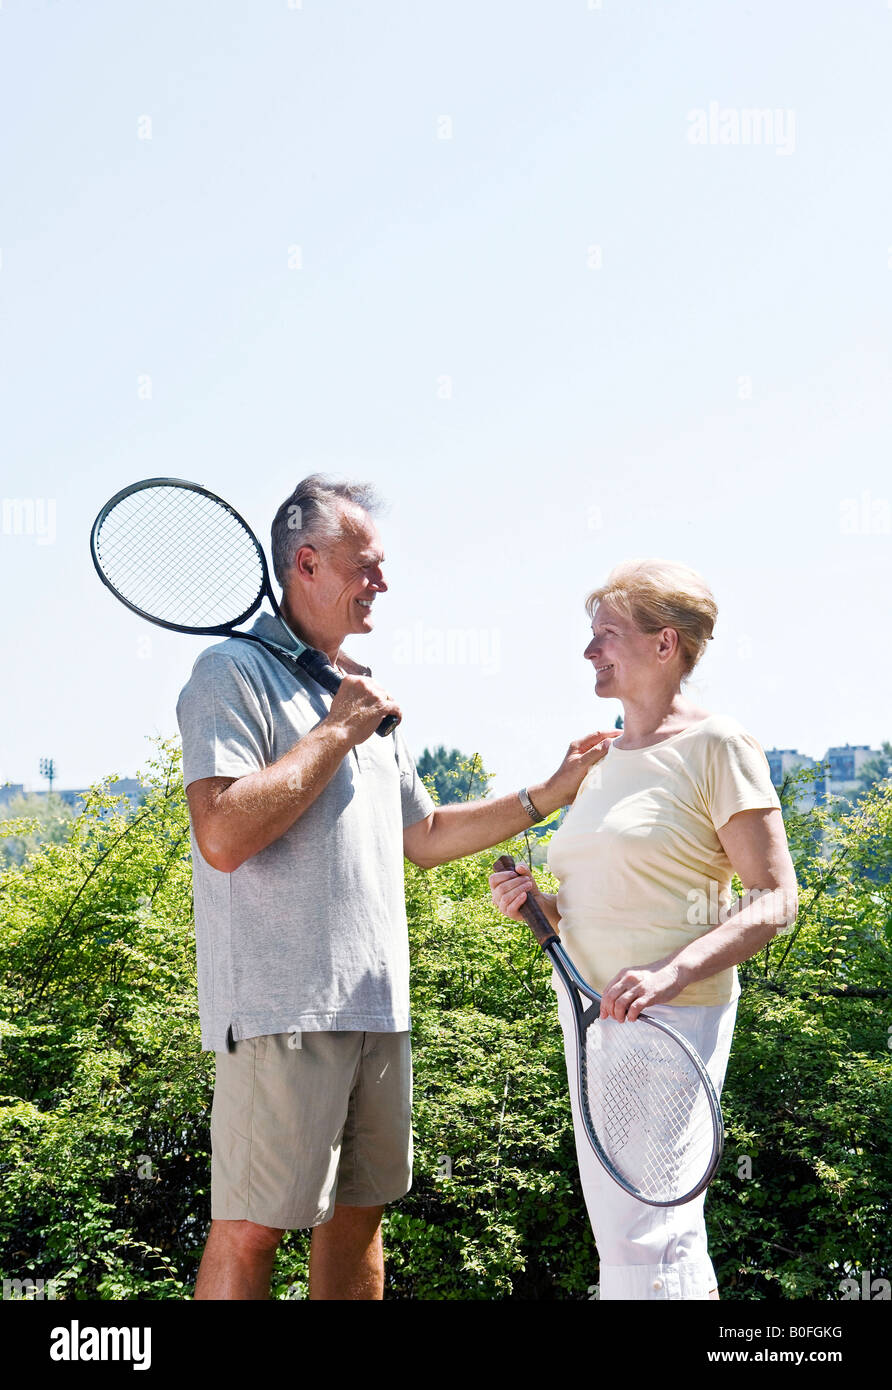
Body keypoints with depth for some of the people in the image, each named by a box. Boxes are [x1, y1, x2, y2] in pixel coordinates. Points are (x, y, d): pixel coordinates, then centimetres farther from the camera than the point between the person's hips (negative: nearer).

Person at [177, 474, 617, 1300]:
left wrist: (548, 795, 18)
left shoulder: (363, 695, 20)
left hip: (376, 1007, 9)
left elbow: (424, 837, 25)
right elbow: (222, 836, -21)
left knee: (359, 1213, 13)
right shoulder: (235, 671, -7)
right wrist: (337, 732, -15)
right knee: (250, 1230, -4)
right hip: (280, 1008, -8)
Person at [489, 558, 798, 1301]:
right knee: (622, 1230, 13)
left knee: (643, 1239, -10)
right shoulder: (600, 761, 15)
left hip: (671, 1017, -8)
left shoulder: (716, 745, -8)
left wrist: (674, 972, -26)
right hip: (591, 1016, 8)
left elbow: (773, 899, -13)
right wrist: (537, 903, 0)